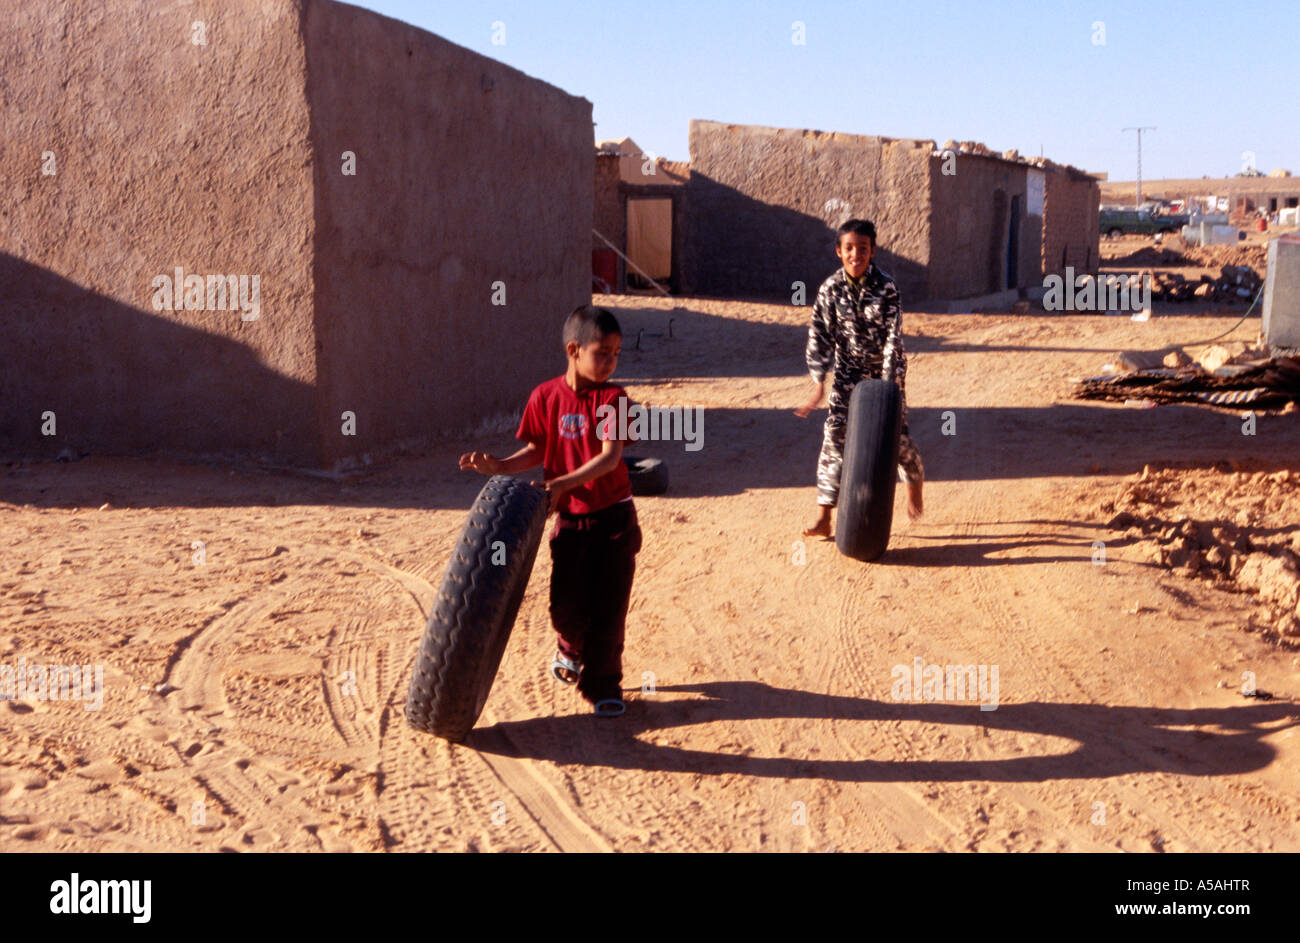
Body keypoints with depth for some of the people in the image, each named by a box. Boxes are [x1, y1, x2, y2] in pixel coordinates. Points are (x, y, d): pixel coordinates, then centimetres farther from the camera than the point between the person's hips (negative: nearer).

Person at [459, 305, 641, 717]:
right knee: (566, 604, 2)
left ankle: (603, 682, 16)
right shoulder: (545, 396, -4)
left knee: (609, 605, 0)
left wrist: (563, 483, -31)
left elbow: (611, 456, -21)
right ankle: (573, 648, 36)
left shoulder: (612, 398, -11)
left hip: (614, 517, -2)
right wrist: (498, 466, -11)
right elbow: (536, 451, 6)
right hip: (571, 518, 2)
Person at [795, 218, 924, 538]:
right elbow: (819, 337, -4)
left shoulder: (886, 287, -15)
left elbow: (893, 336, -17)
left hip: (885, 372, -2)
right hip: (848, 373, 2)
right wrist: (819, 385, -8)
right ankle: (824, 518, -6)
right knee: (834, 435, -7)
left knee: (895, 435, 3)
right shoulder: (830, 289, -8)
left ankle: (915, 482, 36)